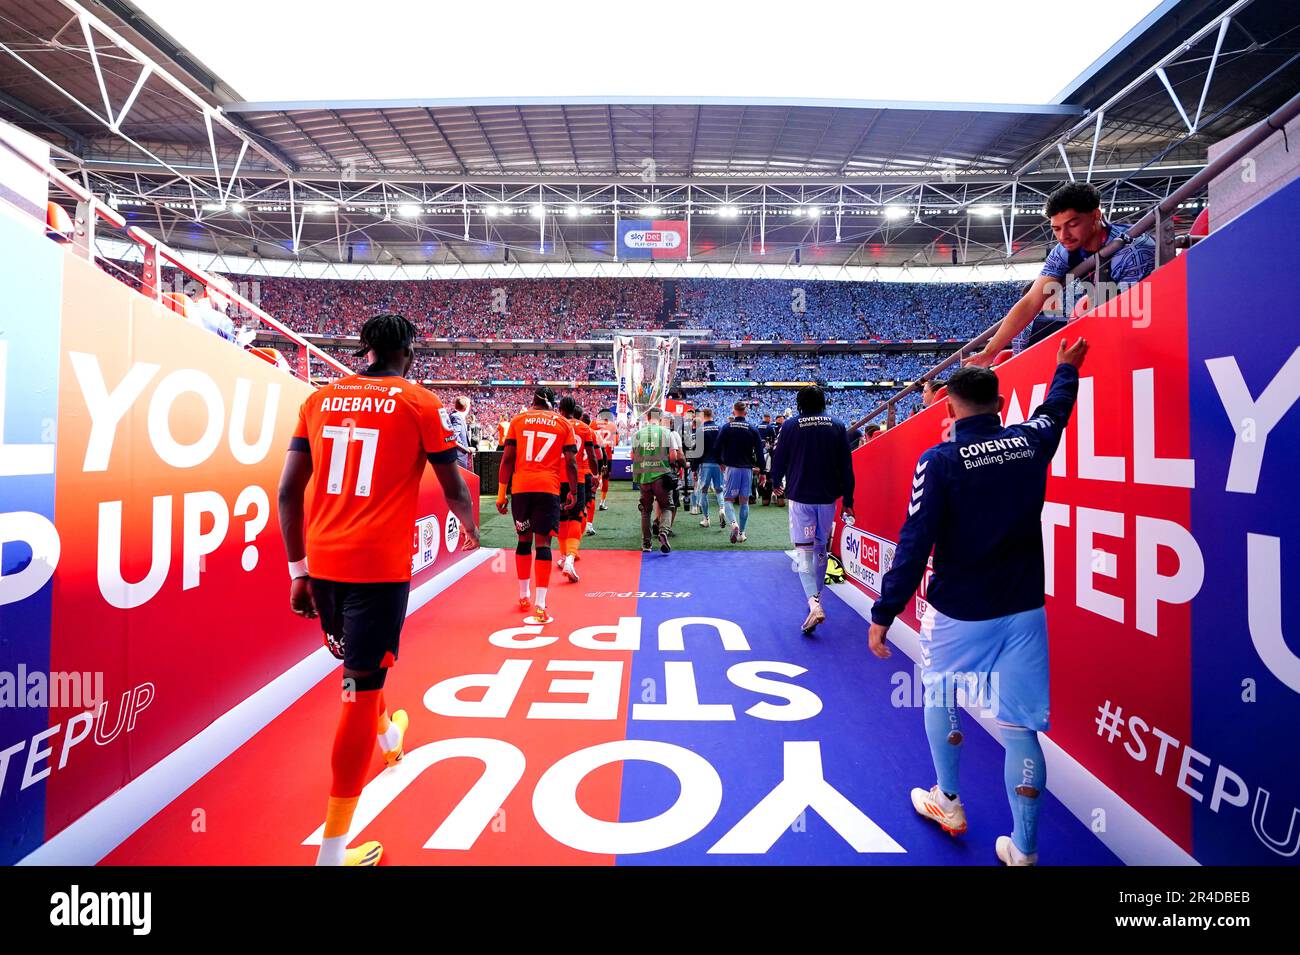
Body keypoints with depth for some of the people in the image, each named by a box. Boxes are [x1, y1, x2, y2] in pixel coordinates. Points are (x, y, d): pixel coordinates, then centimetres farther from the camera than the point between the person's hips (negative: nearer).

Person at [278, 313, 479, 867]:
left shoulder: (319, 400, 9)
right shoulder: (421, 403, -1)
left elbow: (289, 492, 7)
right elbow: (453, 488, 1)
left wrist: (298, 569, 13)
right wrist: (470, 531, 22)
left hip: (322, 562, 5)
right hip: (380, 565, -5)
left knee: (358, 666, 27)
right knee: (360, 689, 2)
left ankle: (387, 736, 56)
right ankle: (332, 851, 10)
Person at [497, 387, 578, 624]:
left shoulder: (518, 420, 10)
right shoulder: (563, 423, 9)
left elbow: (508, 458, 3)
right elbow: (571, 462, 4)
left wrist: (501, 493, 6)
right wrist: (573, 492, 15)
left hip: (520, 487, 1)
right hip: (549, 488, -1)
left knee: (524, 539, 16)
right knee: (543, 542, -3)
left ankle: (524, 595, 29)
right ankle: (540, 606, -8)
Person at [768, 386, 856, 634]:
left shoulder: (790, 426, -4)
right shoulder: (837, 426, 3)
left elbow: (779, 460, 2)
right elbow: (846, 466, 2)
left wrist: (776, 482, 22)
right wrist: (848, 500, 7)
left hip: (800, 496, -3)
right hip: (828, 496, 3)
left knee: (804, 551, -4)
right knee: (821, 549, 17)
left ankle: (814, 603, -22)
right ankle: (816, 597, 31)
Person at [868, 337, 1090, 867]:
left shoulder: (939, 461, -14)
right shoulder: (1030, 443, -1)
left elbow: (914, 545, -17)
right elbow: (1055, 407, 24)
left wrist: (883, 613, -11)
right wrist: (1067, 368, 45)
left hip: (957, 614, -3)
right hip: (1023, 611, 3)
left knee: (938, 694, 23)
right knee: (1020, 728, 9)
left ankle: (948, 802, 37)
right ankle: (1022, 850, 20)